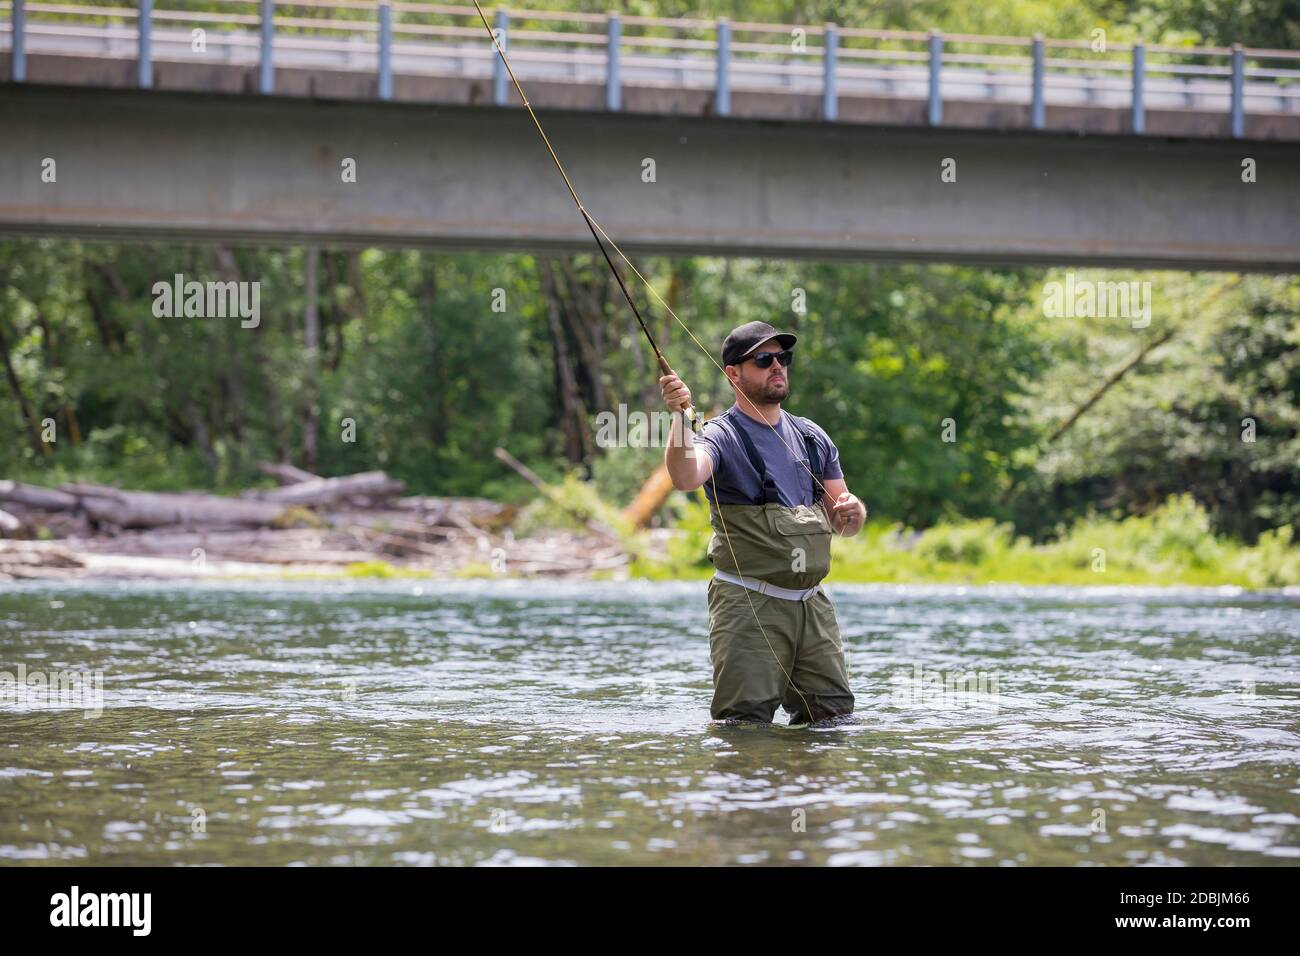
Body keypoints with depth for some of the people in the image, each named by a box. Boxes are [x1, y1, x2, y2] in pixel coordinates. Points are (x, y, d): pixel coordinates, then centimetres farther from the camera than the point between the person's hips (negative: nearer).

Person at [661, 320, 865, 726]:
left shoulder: (812, 437, 15)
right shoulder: (723, 437, -4)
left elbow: (844, 523, 19)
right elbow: (686, 478, -27)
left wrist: (851, 513, -5)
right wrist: (680, 417, -43)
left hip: (812, 602, 6)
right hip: (748, 605, -6)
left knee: (835, 714, 7)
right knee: (744, 724, -10)